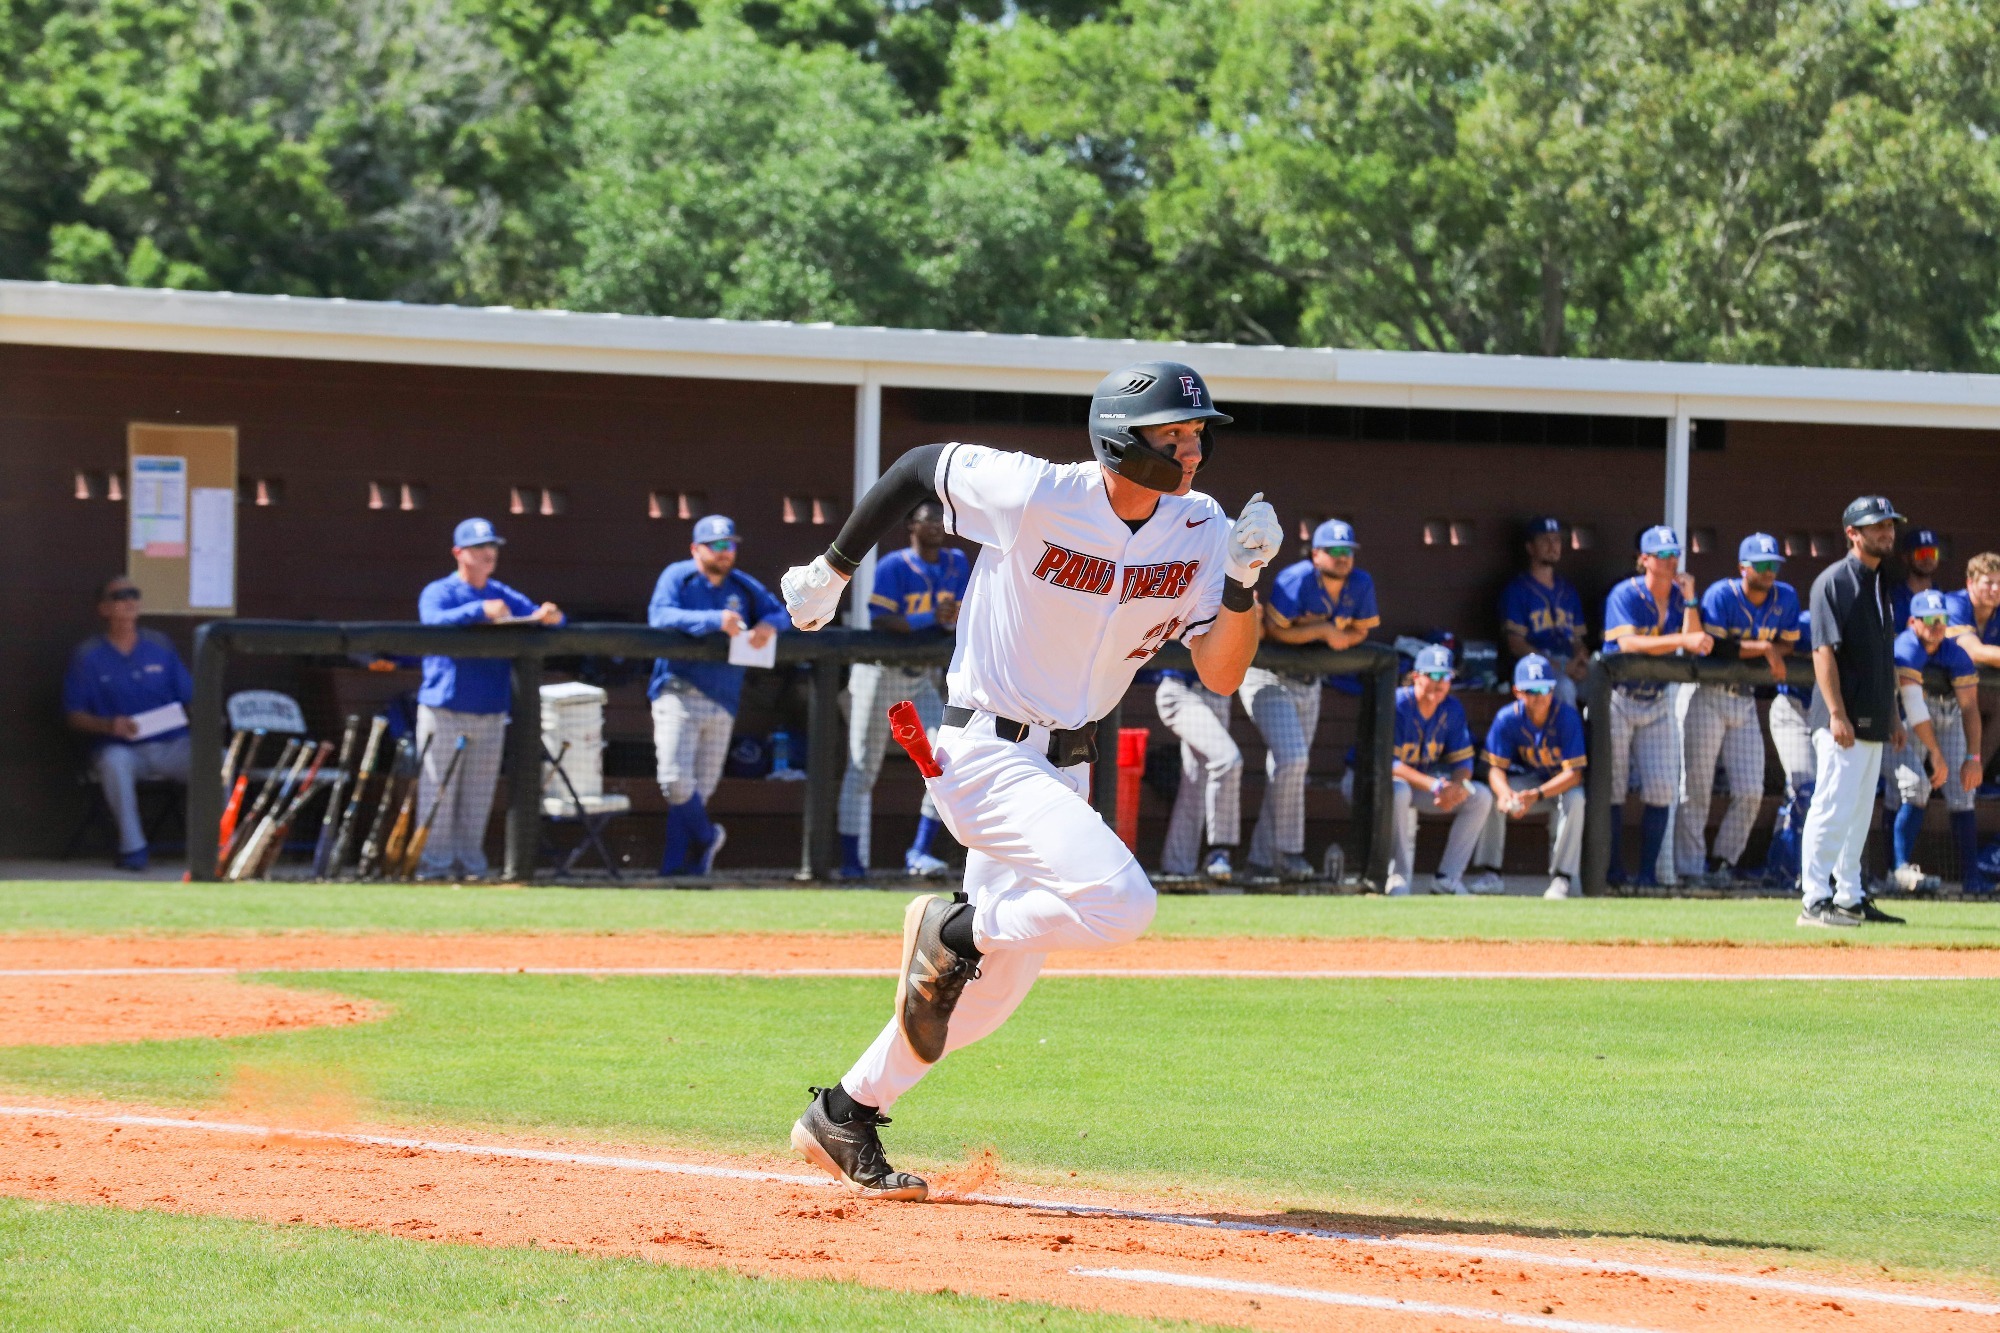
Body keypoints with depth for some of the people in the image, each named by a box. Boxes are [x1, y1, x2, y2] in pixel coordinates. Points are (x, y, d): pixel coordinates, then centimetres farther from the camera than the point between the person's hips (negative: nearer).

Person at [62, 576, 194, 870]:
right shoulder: (87, 656, 6)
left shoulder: (160, 645, 13)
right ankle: (132, 847, -29)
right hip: (122, 747, -2)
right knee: (114, 761, -39)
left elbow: (190, 699, 14)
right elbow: (74, 716, 2)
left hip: (172, 744, 2)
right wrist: (109, 725, -17)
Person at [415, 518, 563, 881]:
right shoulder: (438, 593, 1)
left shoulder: (505, 597, 16)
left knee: (479, 796, 6)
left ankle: (470, 862, 11)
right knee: (438, 791, -6)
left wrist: (548, 616, -17)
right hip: (444, 710, -4)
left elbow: (534, 614, 8)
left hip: (491, 712, 4)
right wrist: (480, 610, -31)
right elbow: (436, 622, -19)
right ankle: (434, 862, -4)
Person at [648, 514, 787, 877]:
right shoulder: (677, 577, -2)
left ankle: (677, 866, 10)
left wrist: (768, 625, -11)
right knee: (676, 781, -15)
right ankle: (706, 837, 10)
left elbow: (780, 613, 15)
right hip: (678, 693, -4)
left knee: (700, 789, 3)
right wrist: (715, 620, -29)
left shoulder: (743, 587, 12)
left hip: (722, 704, 4)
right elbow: (660, 616, -18)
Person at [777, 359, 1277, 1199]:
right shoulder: (1031, 495, -19)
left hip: (1065, 768, 7)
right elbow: (920, 464, -2)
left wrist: (1242, 580, -22)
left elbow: (1221, 676, -5)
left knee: (994, 985, 14)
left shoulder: (1199, 530, -3)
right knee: (1118, 902, -28)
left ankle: (844, 1118, 29)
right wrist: (833, 569, 7)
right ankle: (954, 931, -4)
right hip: (984, 753, -7)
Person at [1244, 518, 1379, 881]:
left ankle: (1262, 860, 14)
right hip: (1269, 678, -7)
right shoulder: (1296, 580, -22)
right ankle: (1288, 851, -10)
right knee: (1292, 759, -19)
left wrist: (1341, 638, -14)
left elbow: (1360, 630, 7)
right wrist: (1322, 631, -25)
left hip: (1309, 683, 7)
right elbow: (1275, 630, -23)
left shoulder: (1361, 585, -4)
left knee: (1289, 769, 8)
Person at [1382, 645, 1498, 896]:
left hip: (1423, 784, 7)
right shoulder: (1398, 705, -22)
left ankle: (1447, 878, -9)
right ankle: (1399, 879, -33)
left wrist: (1458, 786, -27)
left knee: (1481, 797, -6)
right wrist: (1434, 786, -38)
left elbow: (1463, 761, -1)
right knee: (1400, 792, -40)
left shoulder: (1452, 710, -3)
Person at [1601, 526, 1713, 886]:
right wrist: (1682, 640, -34)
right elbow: (1629, 643, -26)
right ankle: (1614, 871, 3)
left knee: (1663, 789, -1)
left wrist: (1689, 600, -12)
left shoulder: (1679, 597, 5)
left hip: (1657, 701, 5)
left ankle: (1648, 871, 5)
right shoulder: (1625, 596, -11)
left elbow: (1695, 649, -5)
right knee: (1612, 789, -4)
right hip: (1618, 698, -5)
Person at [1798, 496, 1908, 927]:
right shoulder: (1834, 582, -9)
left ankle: (1851, 898, 17)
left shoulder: (1880, 585, 17)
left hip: (1873, 723, 9)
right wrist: (1837, 714, -23)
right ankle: (1815, 902, -11)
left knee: (1859, 814, 12)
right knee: (1833, 808, -11)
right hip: (1844, 721, -9)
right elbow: (1824, 651, -16)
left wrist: (1893, 715, 19)